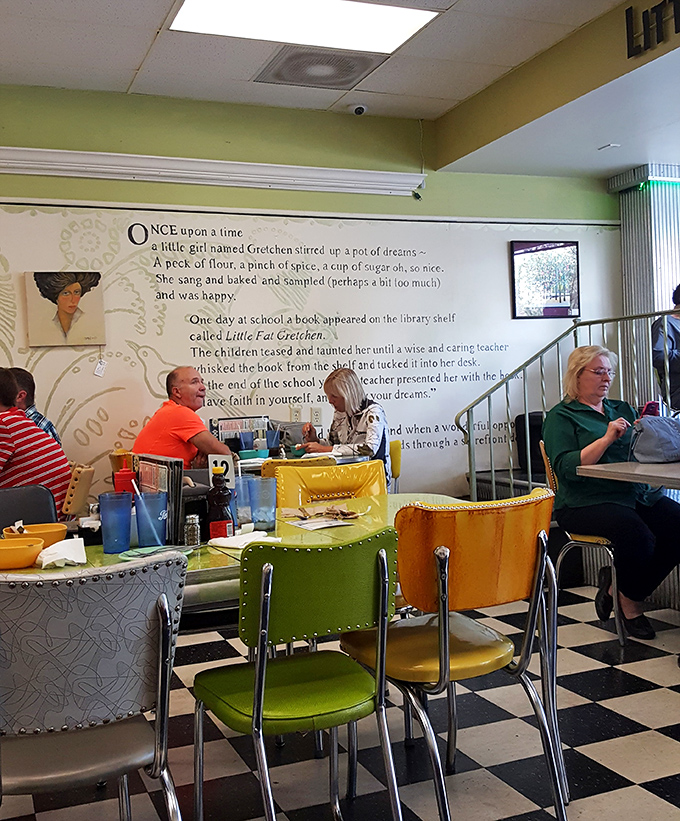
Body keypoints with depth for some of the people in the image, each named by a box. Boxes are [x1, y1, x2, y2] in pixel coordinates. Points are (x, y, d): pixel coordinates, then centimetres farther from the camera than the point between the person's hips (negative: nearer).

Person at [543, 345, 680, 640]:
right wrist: (607, 438, -17)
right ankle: (631, 603, 0)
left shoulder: (623, 409, 23)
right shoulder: (561, 416, 4)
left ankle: (616, 583, -2)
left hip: (640, 494, 6)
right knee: (638, 535, -31)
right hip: (586, 502, -6)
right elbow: (567, 468, -11)